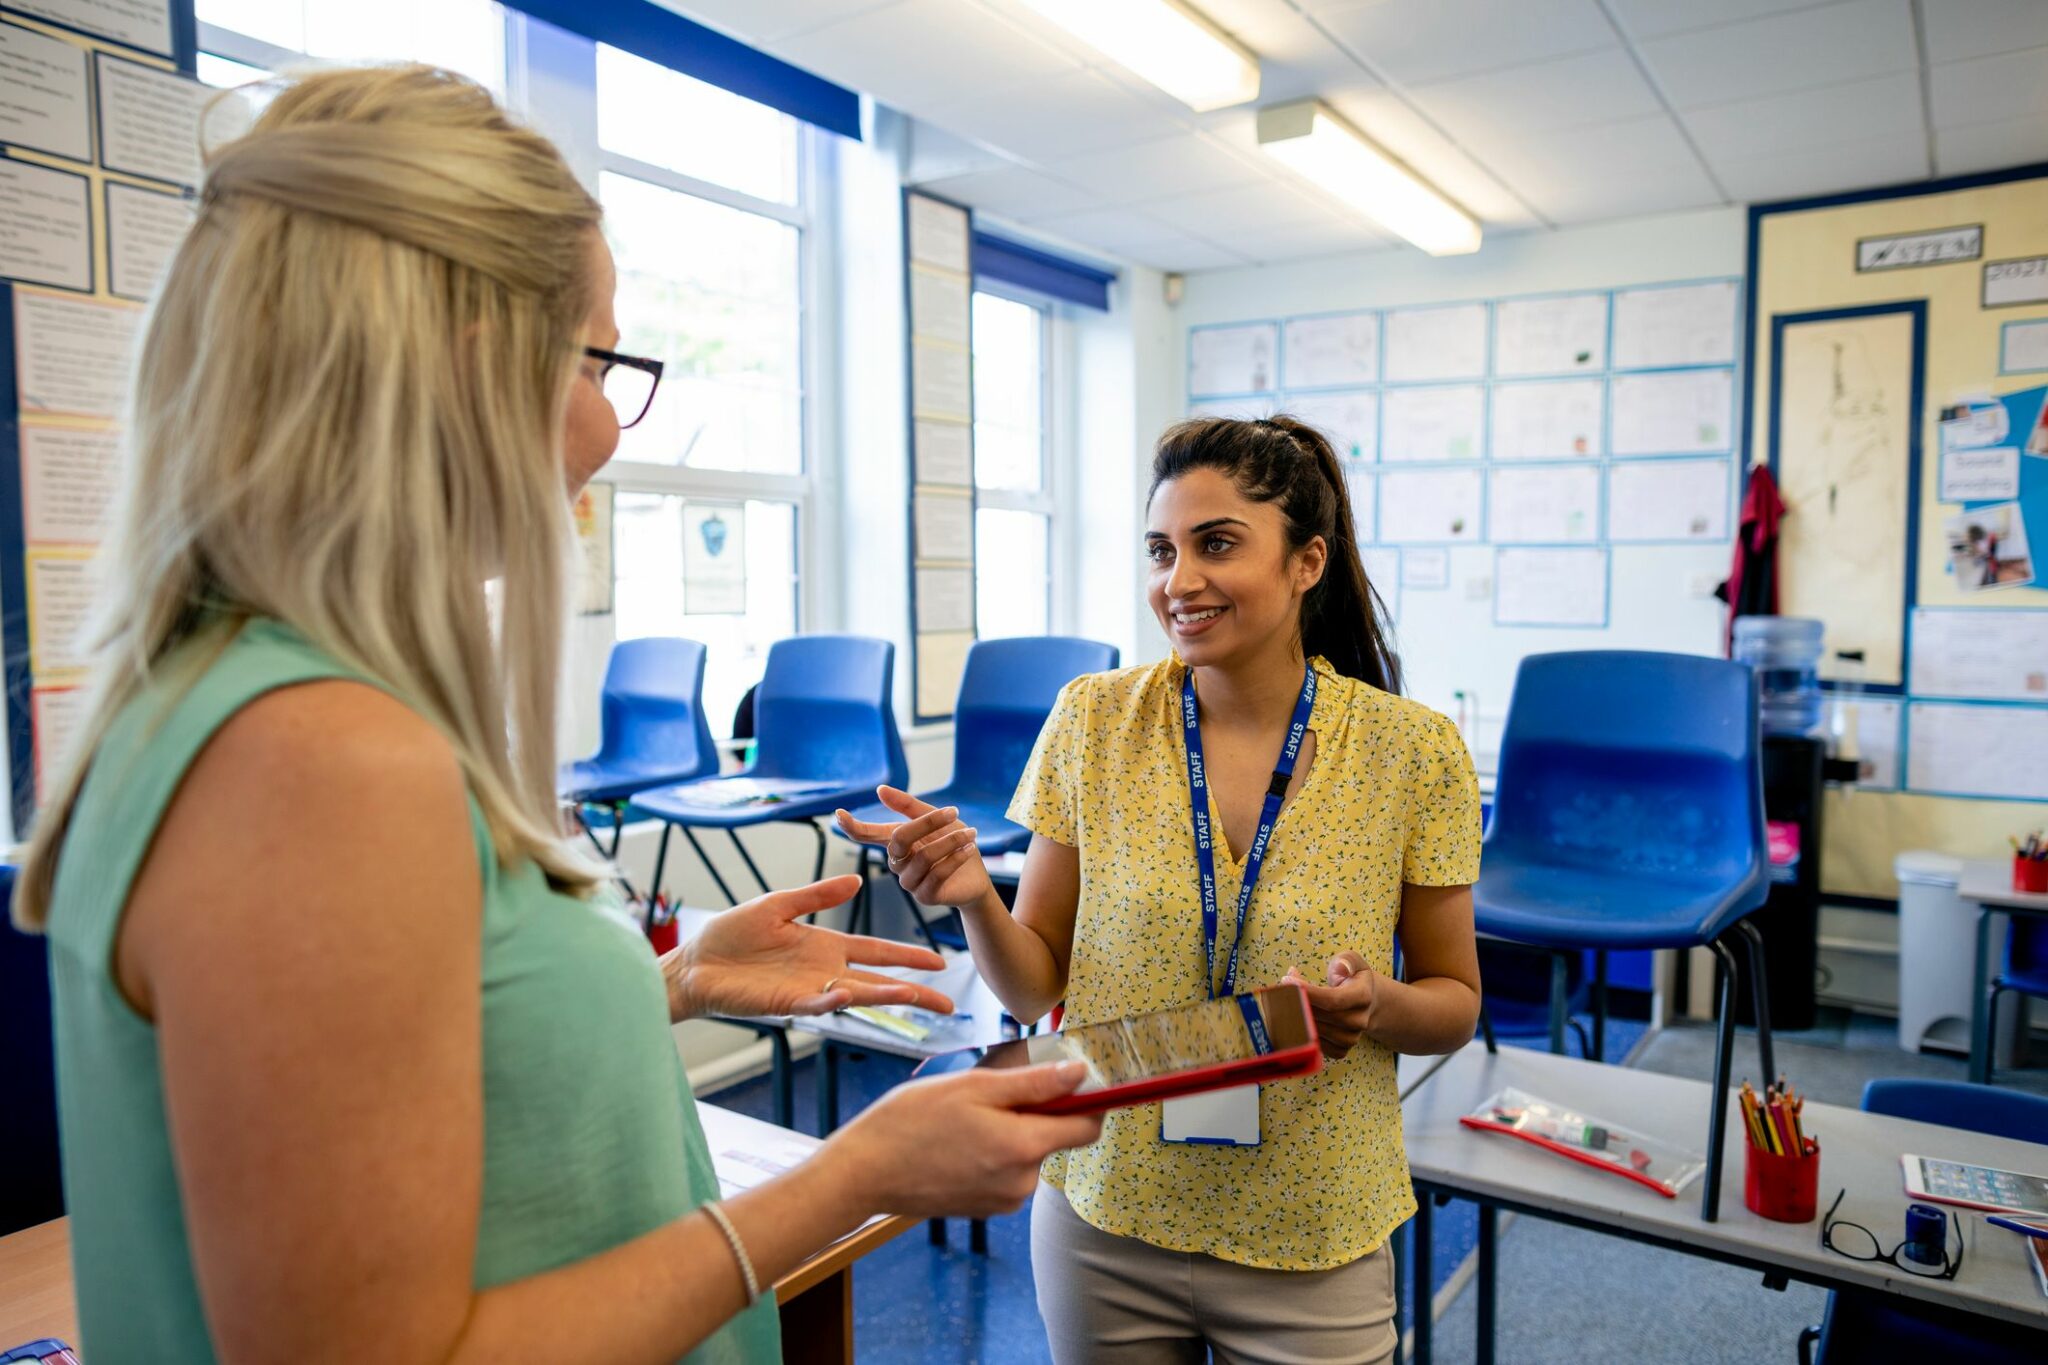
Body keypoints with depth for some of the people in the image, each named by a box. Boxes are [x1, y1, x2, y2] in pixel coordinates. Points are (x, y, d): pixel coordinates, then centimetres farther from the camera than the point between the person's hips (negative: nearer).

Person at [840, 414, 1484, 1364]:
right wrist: (974, 899, -23)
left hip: (1308, 1245, -1)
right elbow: (1037, 985, -3)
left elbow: (1454, 1001, 0)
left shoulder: (1413, 750, -11)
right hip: (1102, 1220, 2)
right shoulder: (1092, 722, -8)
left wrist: (1377, 1005, -21)